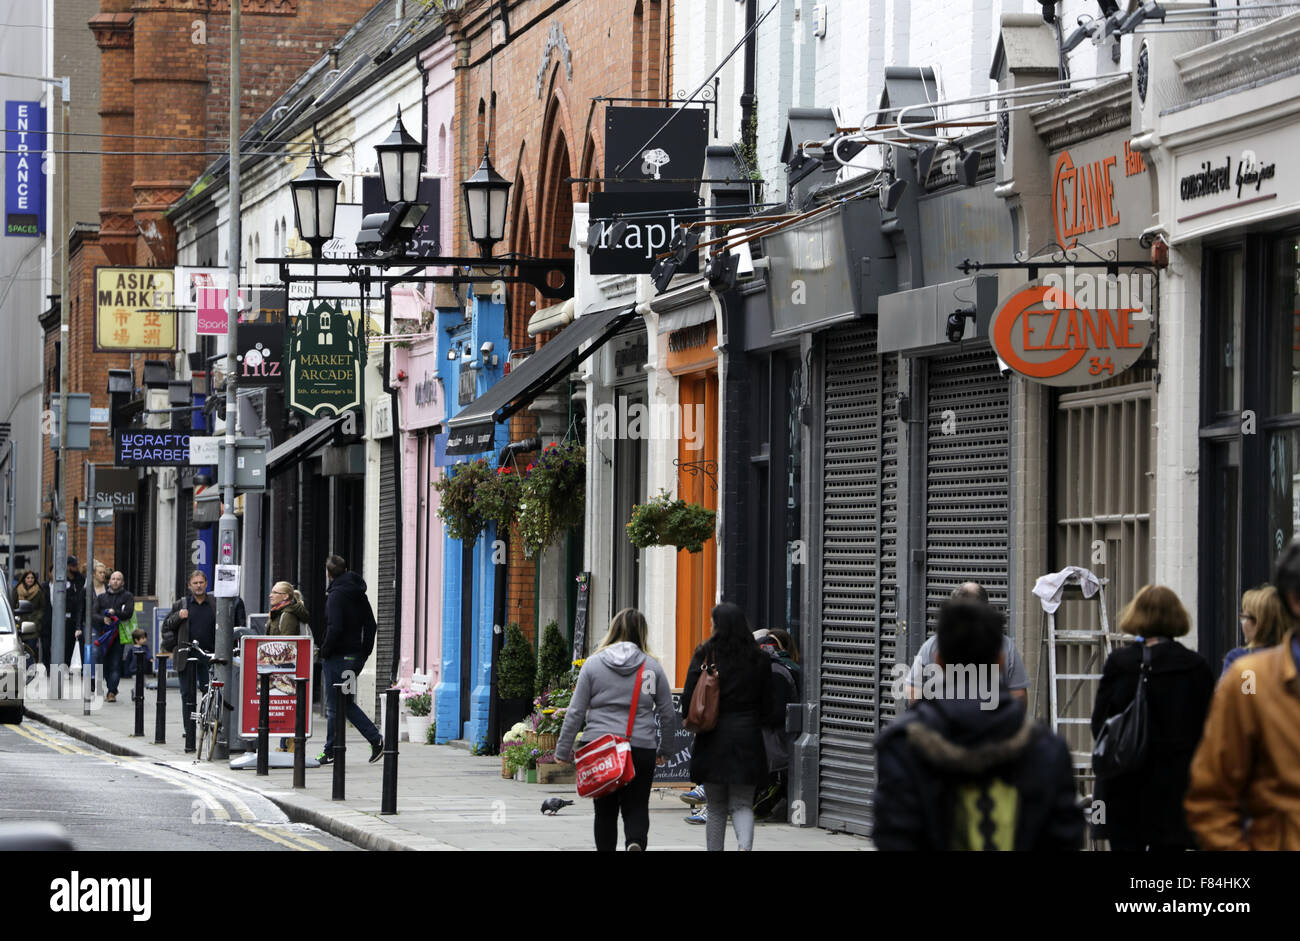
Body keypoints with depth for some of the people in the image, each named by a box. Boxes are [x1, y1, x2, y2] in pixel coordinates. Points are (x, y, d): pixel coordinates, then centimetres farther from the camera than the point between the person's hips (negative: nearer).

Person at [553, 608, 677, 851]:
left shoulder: (593, 663, 2)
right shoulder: (652, 667, 4)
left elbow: (576, 712, 1)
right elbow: (668, 714, 7)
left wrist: (563, 749, 7)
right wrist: (663, 749, 21)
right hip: (641, 748, 0)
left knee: (605, 810, 10)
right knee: (637, 808, 2)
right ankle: (635, 842, -25)